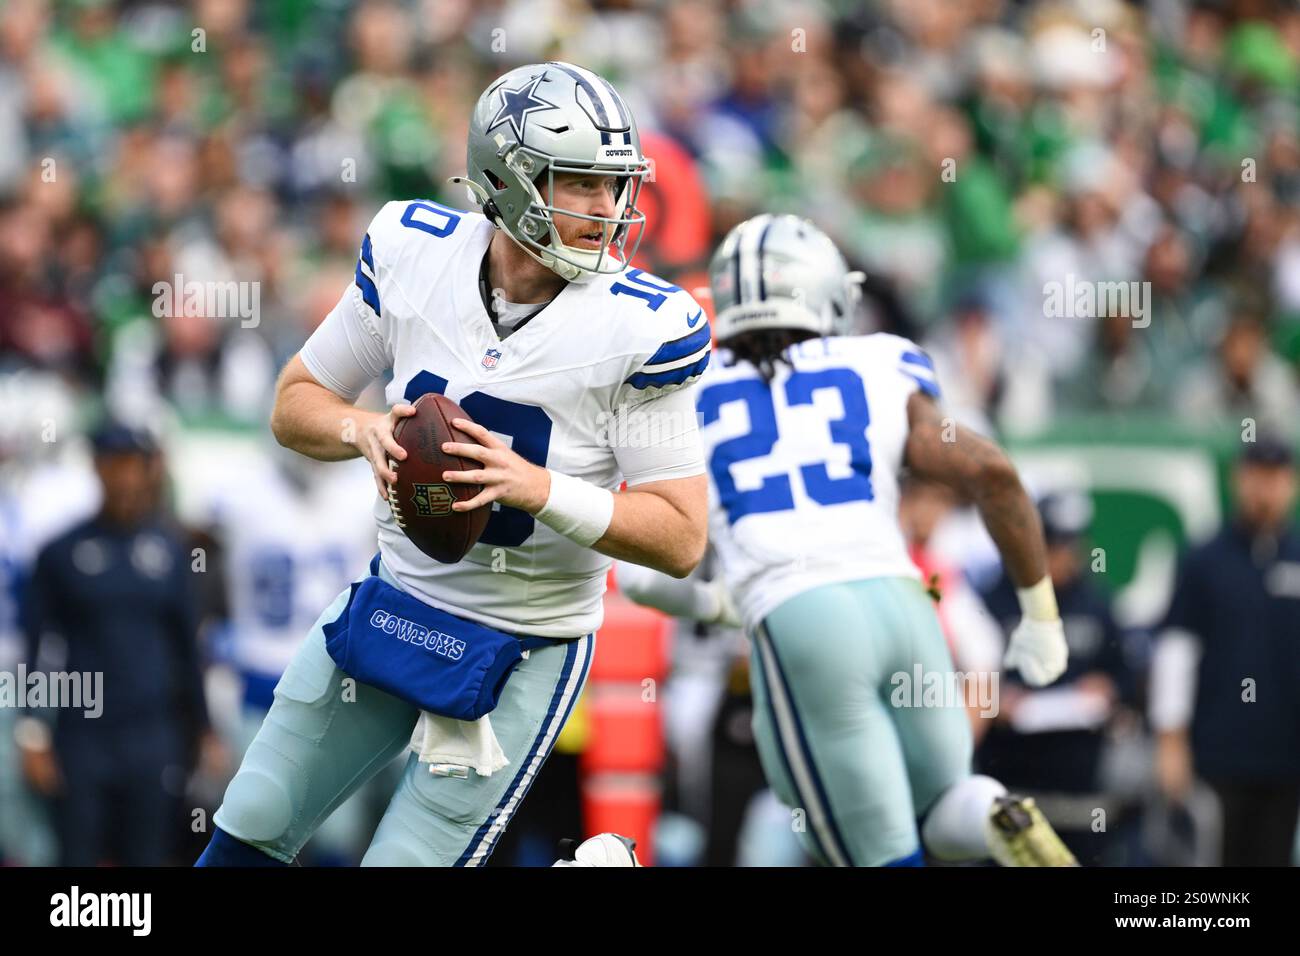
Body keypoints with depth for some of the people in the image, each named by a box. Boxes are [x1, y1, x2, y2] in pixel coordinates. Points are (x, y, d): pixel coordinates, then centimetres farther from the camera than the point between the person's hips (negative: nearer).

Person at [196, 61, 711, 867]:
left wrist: (537, 488, -30)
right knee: (247, 837, 11)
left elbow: (682, 538, -17)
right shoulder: (413, 253, -9)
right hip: (393, 598, 4)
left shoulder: (640, 328, -20)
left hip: (526, 647, -4)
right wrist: (364, 429, -19)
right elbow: (297, 403, 4)